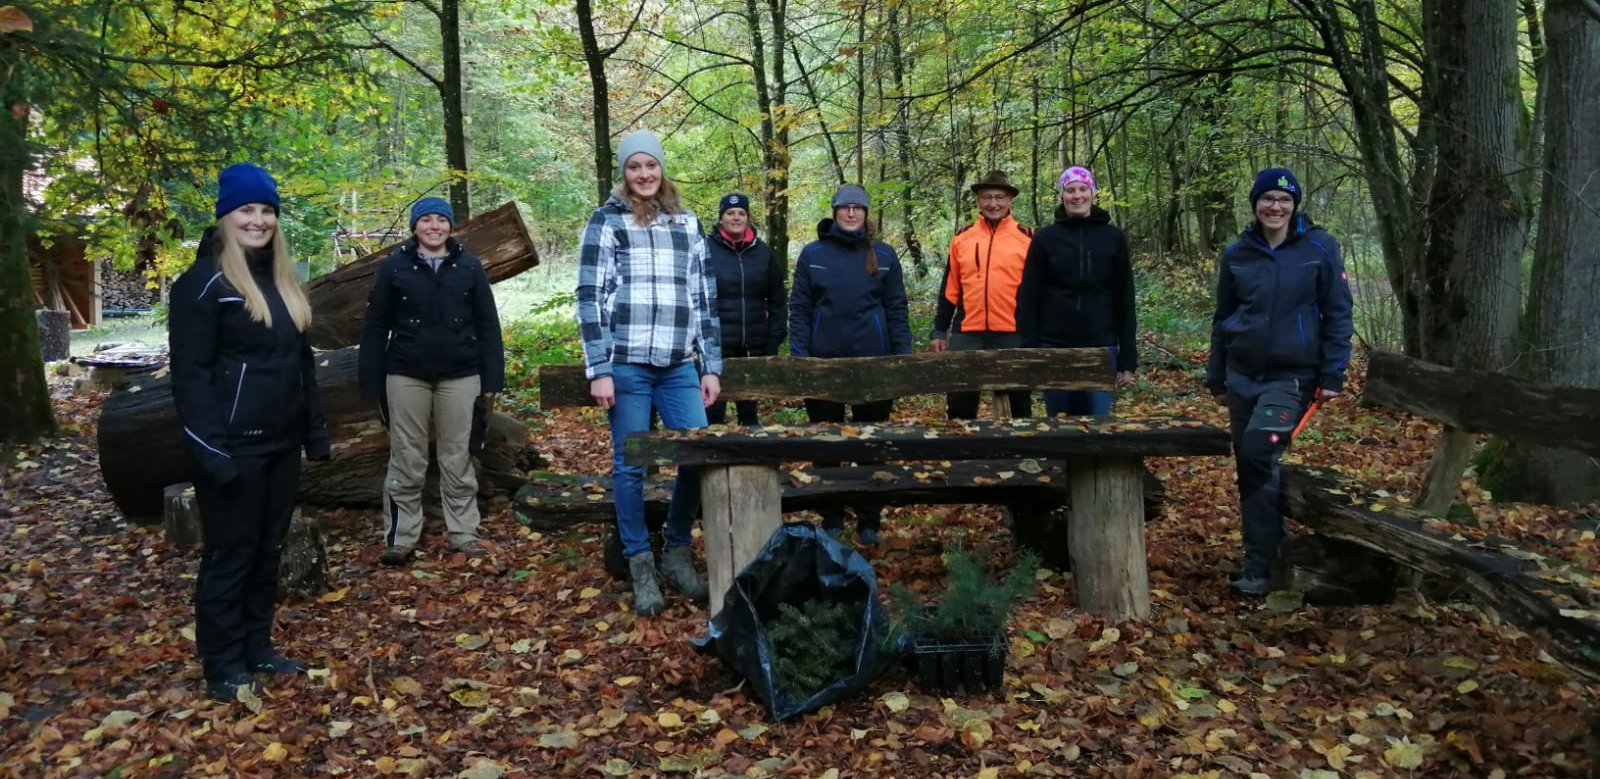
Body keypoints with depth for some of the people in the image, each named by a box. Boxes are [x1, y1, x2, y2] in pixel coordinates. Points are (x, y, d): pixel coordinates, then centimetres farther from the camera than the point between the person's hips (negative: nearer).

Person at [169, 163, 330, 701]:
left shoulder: (282, 280, 13)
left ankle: (257, 649, 28)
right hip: (233, 446, -7)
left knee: (267, 550, 15)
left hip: (280, 443, 8)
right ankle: (223, 668, 14)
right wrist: (210, 449, -21)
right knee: (229, 556, 2)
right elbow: (190, 374, -16)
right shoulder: (203, 283, -11)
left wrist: (316, 429, 14)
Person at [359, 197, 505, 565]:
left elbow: (488, 325, 4)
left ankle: (464, 534, 17)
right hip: (406, 376, 0)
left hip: (460, 375, 1)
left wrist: (491, 380, -1)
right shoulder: (394, 266, 0)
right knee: (406, 460, 6)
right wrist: (372, 382, -2)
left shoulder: (470, 266, 3)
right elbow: (375, 327, 2)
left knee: (458, 458, 8)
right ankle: (400, 538, 14)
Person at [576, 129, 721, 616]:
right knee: (629, 465, 2)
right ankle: (640, 565, 14)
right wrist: (599, 370, -10)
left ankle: (676, 553, 17)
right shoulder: (605, 222, 3)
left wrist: (712, 366, 9)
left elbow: (704, 298, 15)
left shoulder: (687, 223, 15)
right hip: (627, 365, -3)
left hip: (680, 366, 4)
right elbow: (590, 298, -2)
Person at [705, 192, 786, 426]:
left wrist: (775, 338, 5)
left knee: (749, 408, 11)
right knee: (713, 409, 0)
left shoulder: (763, 251, 9)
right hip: (715, 346, -3)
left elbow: (777, 300, 11)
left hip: (754, 346, 3)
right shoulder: (705, 249, 0)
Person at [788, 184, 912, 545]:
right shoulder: (813, 254, 3)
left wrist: (904, 355, -1)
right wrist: (799, 355, -5)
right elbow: (799, 308, 2)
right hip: (824, 362, 0)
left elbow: (897, 309, 5)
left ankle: (869, 520, 17)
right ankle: (831, 519, 18)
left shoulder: (883, 255, 5)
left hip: (874, 363, 0)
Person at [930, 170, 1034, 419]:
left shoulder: (1027, 238, 1)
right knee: (959, 403, 5)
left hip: (1013, 334, -2)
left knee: (1019, 403, 9)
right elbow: (949, 288, 11)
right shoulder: (962, 237, 8)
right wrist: (939, 331, 7)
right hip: (967, 334, 2)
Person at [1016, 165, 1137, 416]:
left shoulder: (1113, 237, 5)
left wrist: (1128, 360, 1)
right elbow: (1028, 299, 1)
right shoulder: (1045, 238, 2)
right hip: (1054, 347, 0)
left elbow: (1125, 299, 5)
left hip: (1101, 348, 0)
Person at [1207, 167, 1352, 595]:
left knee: (1259, 453, -20)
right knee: (1248, 464, 8)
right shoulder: (1237, 254, 5)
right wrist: (1216, 378, 12)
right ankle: (1266, 552, 23)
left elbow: (1337, 314, -2)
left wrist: (1332, 375, -7)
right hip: (1243, 374, 4)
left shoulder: (1319, 248, -4)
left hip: (1292, 375, -4)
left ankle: (1260, 566, -11)